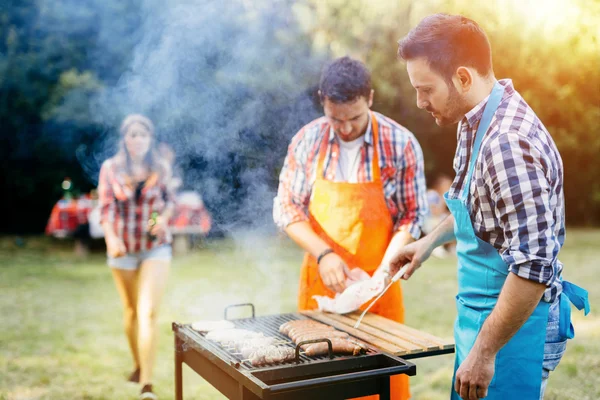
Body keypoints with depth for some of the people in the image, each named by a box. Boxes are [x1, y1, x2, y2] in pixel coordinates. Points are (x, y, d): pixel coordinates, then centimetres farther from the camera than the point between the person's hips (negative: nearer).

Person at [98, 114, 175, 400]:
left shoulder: (160, 168, -2)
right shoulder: (110, 168, -4)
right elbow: (105, 208, -7)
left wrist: (163, 217, -11)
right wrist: (111, 237, -25)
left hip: (156, 248, -1)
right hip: (123, 249, 1)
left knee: (148, 312, -12)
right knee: (131, 311, 15)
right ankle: (138, 366, 36)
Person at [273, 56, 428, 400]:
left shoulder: (401, 143, -8)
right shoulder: (307, 140, -3)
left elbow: (412, 216, -4)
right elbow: (286, 207, -1)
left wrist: (383, 271, -15)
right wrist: (323, 254, -14)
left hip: (376, 282, -1)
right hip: (320, 279, 2)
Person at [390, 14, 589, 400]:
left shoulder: (509, 143, -27)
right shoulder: (476, 121, 3)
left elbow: (533, 267, -28)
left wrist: (483, 353, -22)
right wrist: (430, 241, 16)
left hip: (514, 322, -9)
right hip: (482, 310, 9)